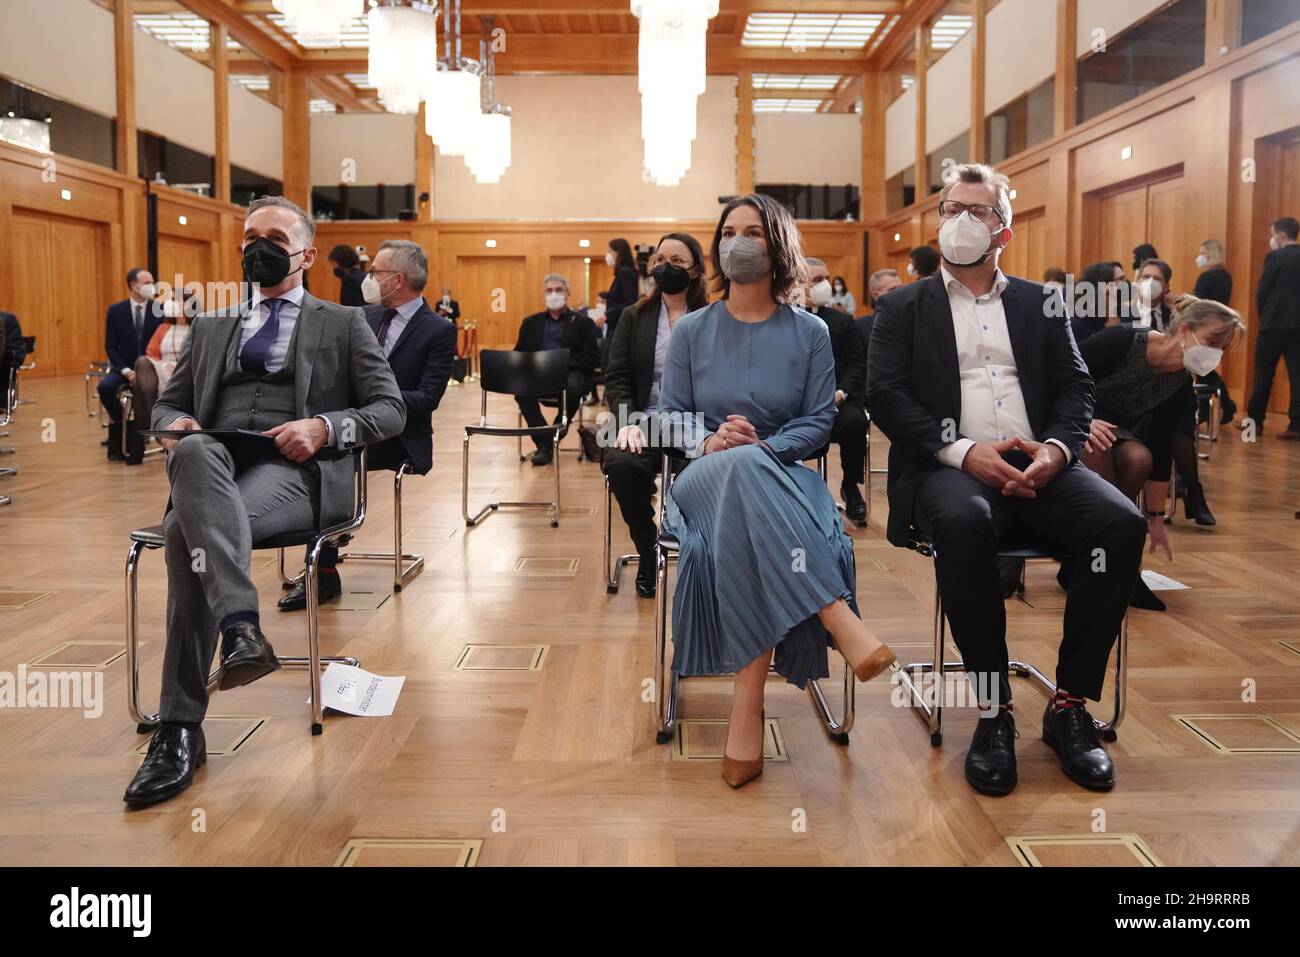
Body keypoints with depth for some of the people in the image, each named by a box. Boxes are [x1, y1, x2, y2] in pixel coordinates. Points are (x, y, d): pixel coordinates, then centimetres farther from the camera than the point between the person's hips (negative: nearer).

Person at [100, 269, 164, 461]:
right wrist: (127, 371, -15)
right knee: (105, 387, -28)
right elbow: (111, 346, 0)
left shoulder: (160, 310, 0)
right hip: (124, 368, 1)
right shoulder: (116, 310, 2)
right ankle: (121, 422, -3)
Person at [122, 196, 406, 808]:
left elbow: (391, 409, 8)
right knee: (193, 451, -36)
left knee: (186, 530, -33)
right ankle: (240, 625, -45)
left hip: (295, 470, -3)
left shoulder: (344, 324, 18)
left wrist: (324, 427, -11)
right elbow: (167, 403, 28)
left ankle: (180, 729, -32)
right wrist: (176, 425, 2)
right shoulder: (210, 328, 29)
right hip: (213, 468, 3)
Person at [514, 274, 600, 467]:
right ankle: (544, 443, -21)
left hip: (571, 373, -2)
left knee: (572, 386, -38)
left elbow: (591, 358, 1)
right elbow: (518, 355, 16)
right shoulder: (531, 322, 23)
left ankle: (554, 436, -15)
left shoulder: (583, 323, 13)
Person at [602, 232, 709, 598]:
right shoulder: (633, 317, 15)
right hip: (643, 420, 2)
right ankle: (647, 555, -6)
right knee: (622, 466, -32)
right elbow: (617, 377, 7)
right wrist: (628, 423, -12)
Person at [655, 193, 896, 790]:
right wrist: (709, 440, -13)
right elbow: (668, 417, 10)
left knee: (746, 521, -40)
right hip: (707, 476, 0)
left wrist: (765, 447, -15)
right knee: (742, 468, -40)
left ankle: (746, 710, -41)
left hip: (783, 475, 0)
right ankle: (843, 624, -50)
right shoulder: (692, 331, 15)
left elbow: (819, 421, 4)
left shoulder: (810, 332, 12)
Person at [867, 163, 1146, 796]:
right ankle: (994, 709, -23)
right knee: (964, 523, -37)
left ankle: (1070, 704, -13)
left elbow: (1075, 386, 14)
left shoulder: (1041, 304, 23)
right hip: (950, 468, -3)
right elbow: (884, 394, 1)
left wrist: (1056, 447, -9)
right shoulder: (904, 308, 15)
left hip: (1038, 466, 3)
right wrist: (964, 451, -14)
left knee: (1122, 524, -26)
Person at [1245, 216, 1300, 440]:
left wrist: (1263, 315, 8)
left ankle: (1255, 420, 11)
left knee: (1263, 373, 5)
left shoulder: (1275, 258, -9)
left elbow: (1262, 291, -8)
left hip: (1274, 323, -5)